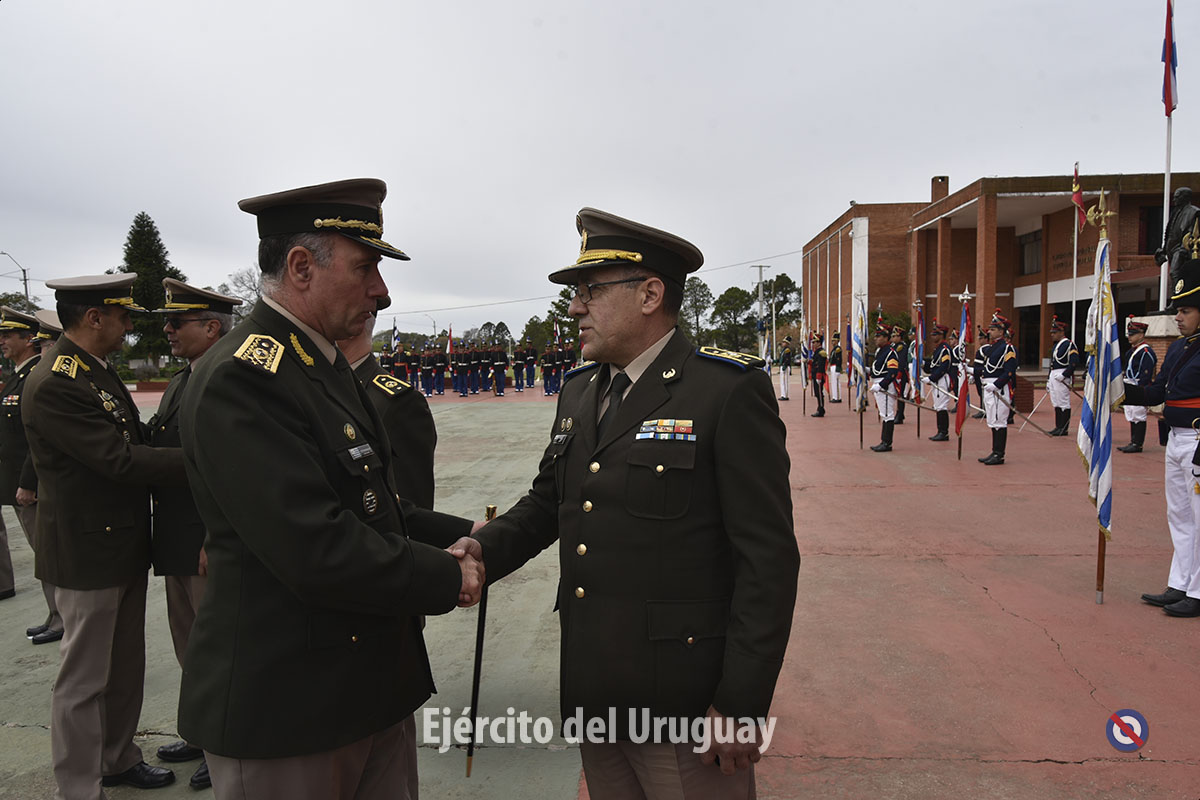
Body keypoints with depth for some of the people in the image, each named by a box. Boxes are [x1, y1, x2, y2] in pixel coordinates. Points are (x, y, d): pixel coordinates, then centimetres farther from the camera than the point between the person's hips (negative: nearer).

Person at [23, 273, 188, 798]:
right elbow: (121, 460, -25)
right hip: (88, 553, -9)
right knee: (84, 679, 5)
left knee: (125, 668, 21)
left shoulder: (99, 370, 9)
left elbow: (134, 441, 9)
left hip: (125, 546, 10)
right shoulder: (54, 385, -22)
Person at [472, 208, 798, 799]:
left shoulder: (730, 391, -14)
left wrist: (741, 705, -15)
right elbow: (546, 502, 15)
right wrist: (481, 552, -4)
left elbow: (768, 559, -15)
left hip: (683, 703, -6)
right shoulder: (578, 394, 9)